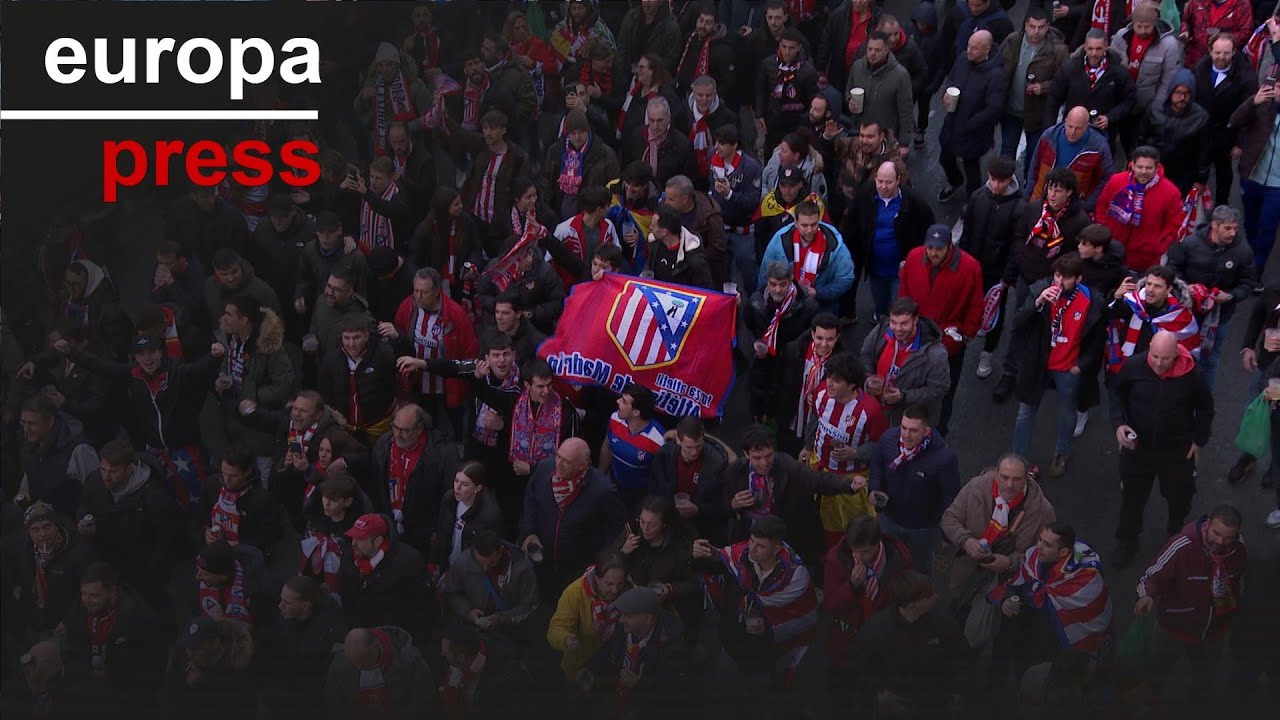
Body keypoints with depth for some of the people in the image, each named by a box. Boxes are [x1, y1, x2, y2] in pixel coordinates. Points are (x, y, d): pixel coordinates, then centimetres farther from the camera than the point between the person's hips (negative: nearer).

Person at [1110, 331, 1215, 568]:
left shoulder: (1192, 375, -22)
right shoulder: (1134, 366, -21)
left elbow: (1205, 408, -3)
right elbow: (1117, 392, -1)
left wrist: (1199, 441, -1)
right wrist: (1119, 423, -13)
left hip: (1178, 448, 0)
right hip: (1137, 444, 0)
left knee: (1179, 495, 19)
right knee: (1133, 494, 15)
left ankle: (1177, 534, 47)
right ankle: (1127, 540, 36)